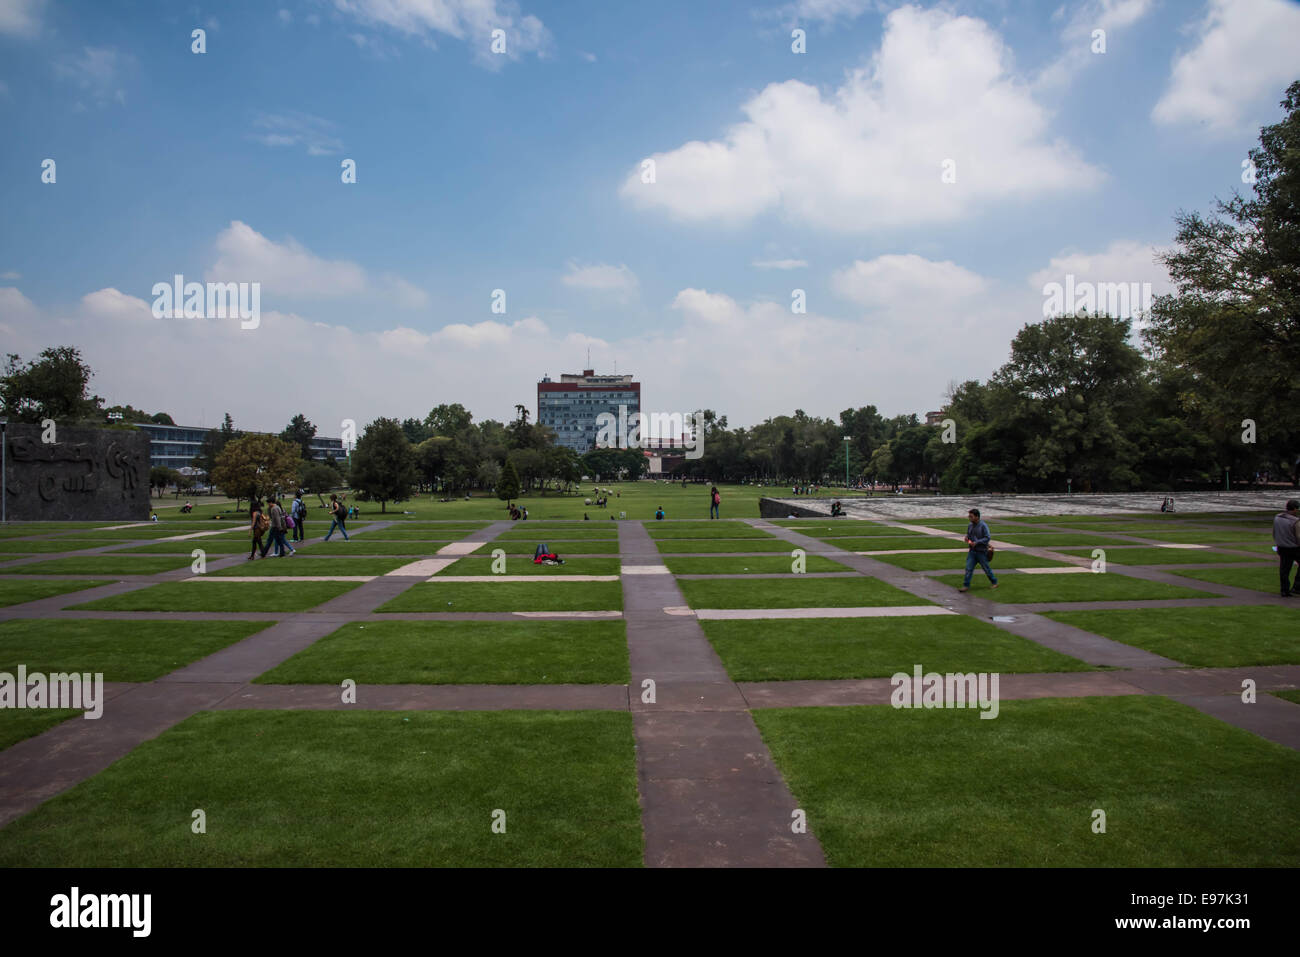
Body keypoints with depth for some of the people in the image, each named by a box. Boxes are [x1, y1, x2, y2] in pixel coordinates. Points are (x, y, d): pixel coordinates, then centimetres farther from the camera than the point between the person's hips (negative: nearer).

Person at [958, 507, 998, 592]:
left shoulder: (983, 525, -13)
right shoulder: (970, 526, 6)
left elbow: (987, 538, -17)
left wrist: (976, 543, -22)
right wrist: (967, 538, -3)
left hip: (981, 552, -5)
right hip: (972, 551, 5)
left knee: (986, 568, 8)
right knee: (968, 568, -4)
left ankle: (995, 582, 28)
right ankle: (966, 586, -2)